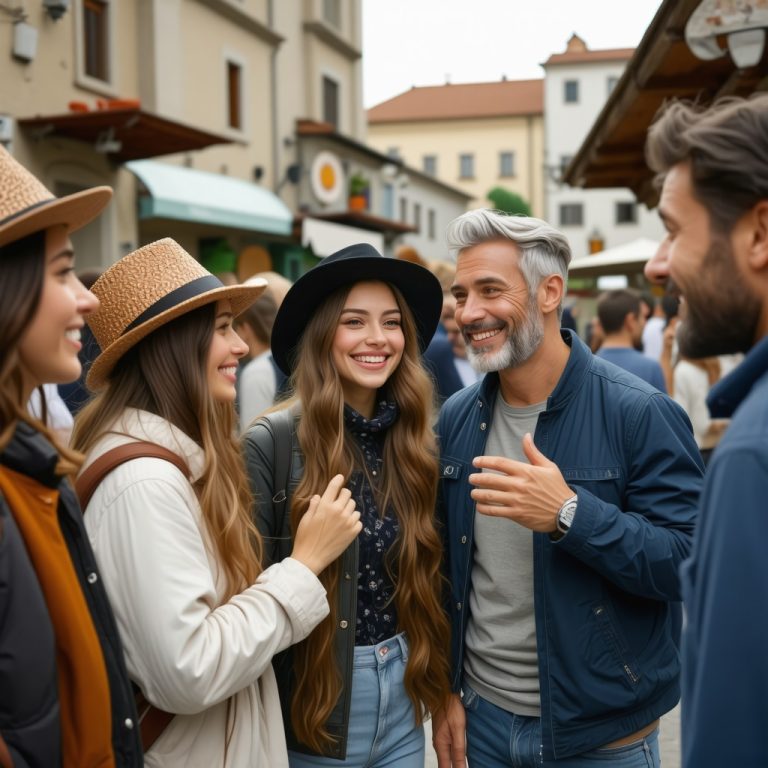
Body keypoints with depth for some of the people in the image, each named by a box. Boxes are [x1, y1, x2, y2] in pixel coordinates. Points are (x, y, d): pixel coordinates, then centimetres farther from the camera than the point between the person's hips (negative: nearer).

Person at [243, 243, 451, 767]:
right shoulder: (271, 444, -15)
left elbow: (429, 579, 8)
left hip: (403, 701, 5)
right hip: (311, 704, -4)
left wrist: (442, 685, 10)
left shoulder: (416, 442, 0)